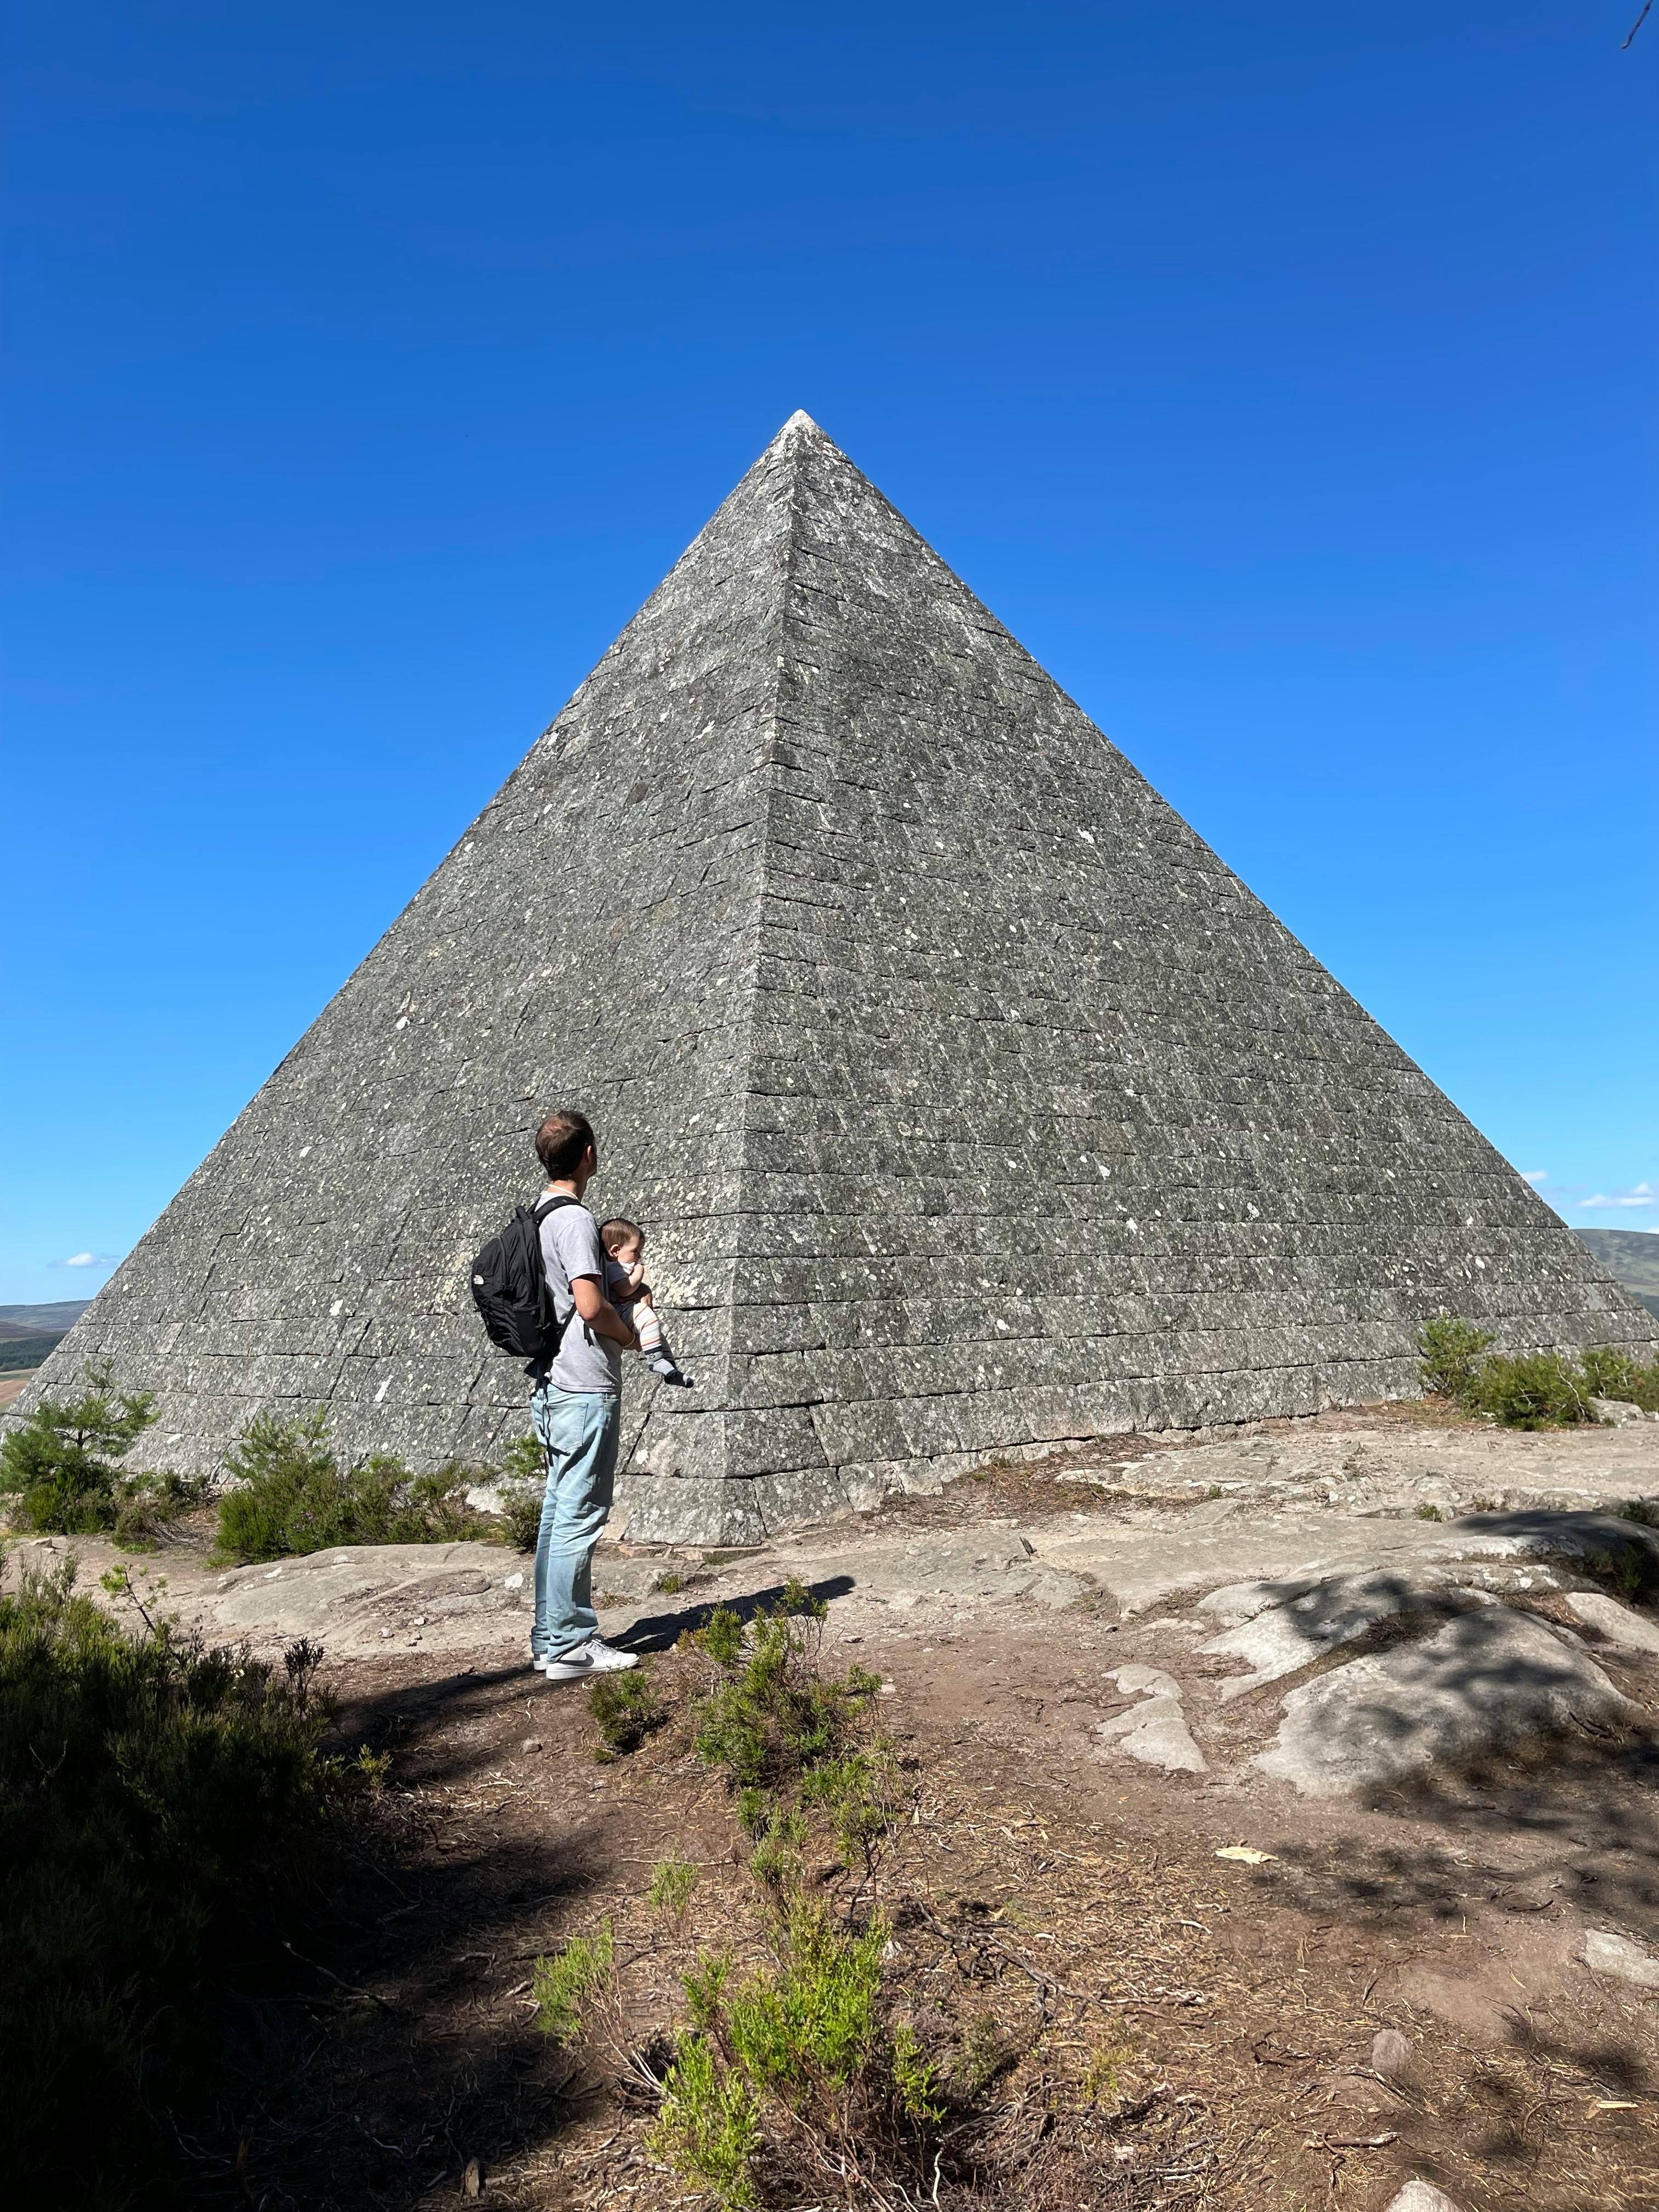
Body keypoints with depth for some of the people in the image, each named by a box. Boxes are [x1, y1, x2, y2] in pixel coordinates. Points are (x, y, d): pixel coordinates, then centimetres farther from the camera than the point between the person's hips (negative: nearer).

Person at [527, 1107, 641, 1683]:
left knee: (559, 1513, 15)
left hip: (551, 1386, 10)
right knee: (580, 1516, -3)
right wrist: (629, 1337, -6)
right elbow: (591, 1305, -24)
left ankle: (551, 1636, 24)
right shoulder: (576, 1219, -16)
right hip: (586, 1389, -10)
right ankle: (569, 1645, 4)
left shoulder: (537, 1218, 13)